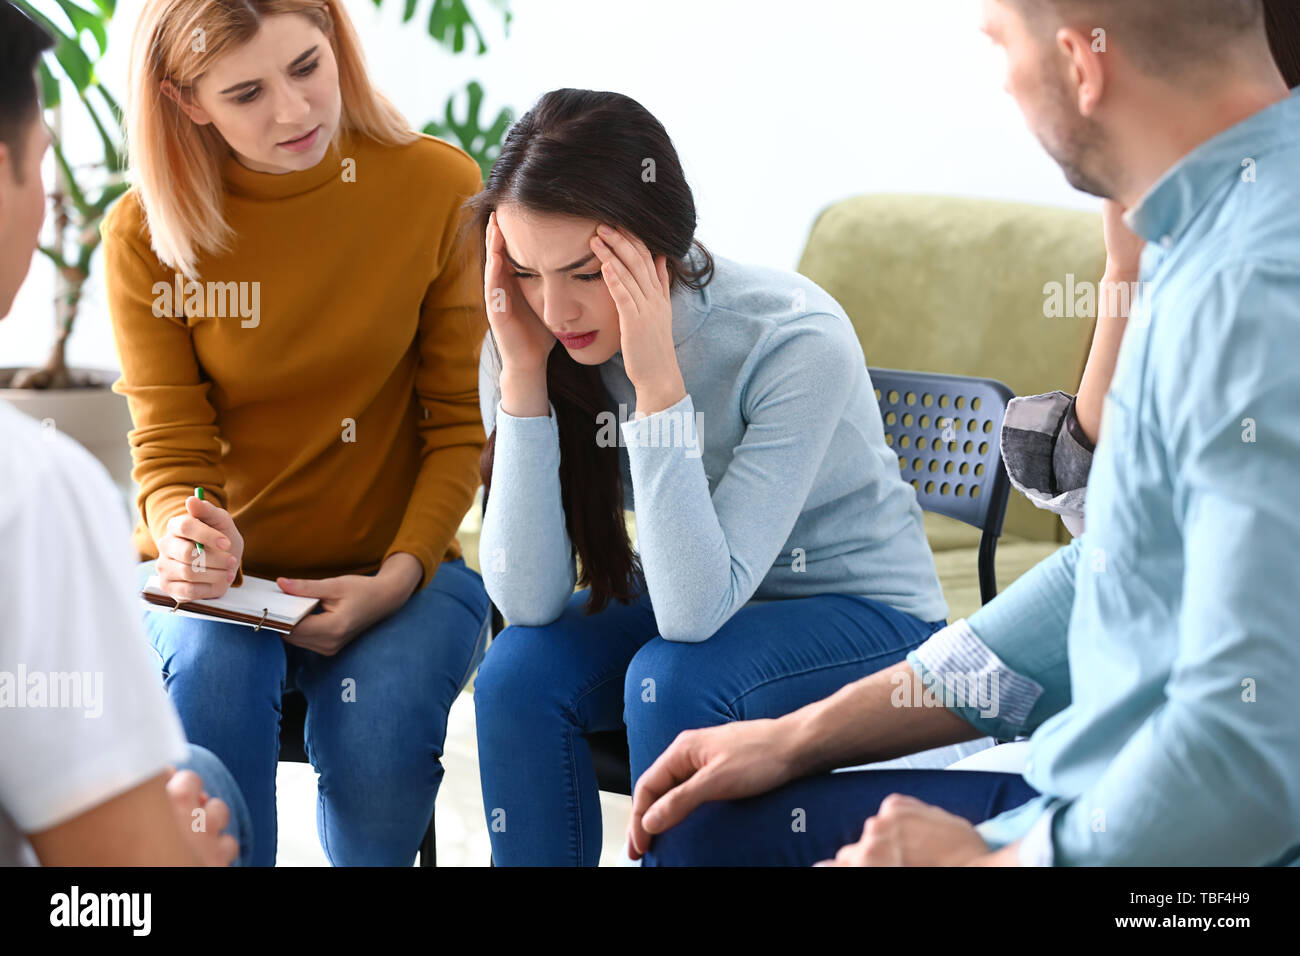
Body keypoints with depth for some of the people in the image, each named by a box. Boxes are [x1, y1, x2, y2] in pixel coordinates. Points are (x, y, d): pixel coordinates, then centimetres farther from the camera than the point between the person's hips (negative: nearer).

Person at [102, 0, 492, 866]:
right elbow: (170, 445, -2)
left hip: (394, 573, 0)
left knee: (377, 724, -30)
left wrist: (399, 576, -16)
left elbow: (462, 422, -2)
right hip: (222, 574, 0)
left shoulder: (440, 187, -6)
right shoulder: (145, 232, -6)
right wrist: (184, 534, -26)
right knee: (209, 675, -33)